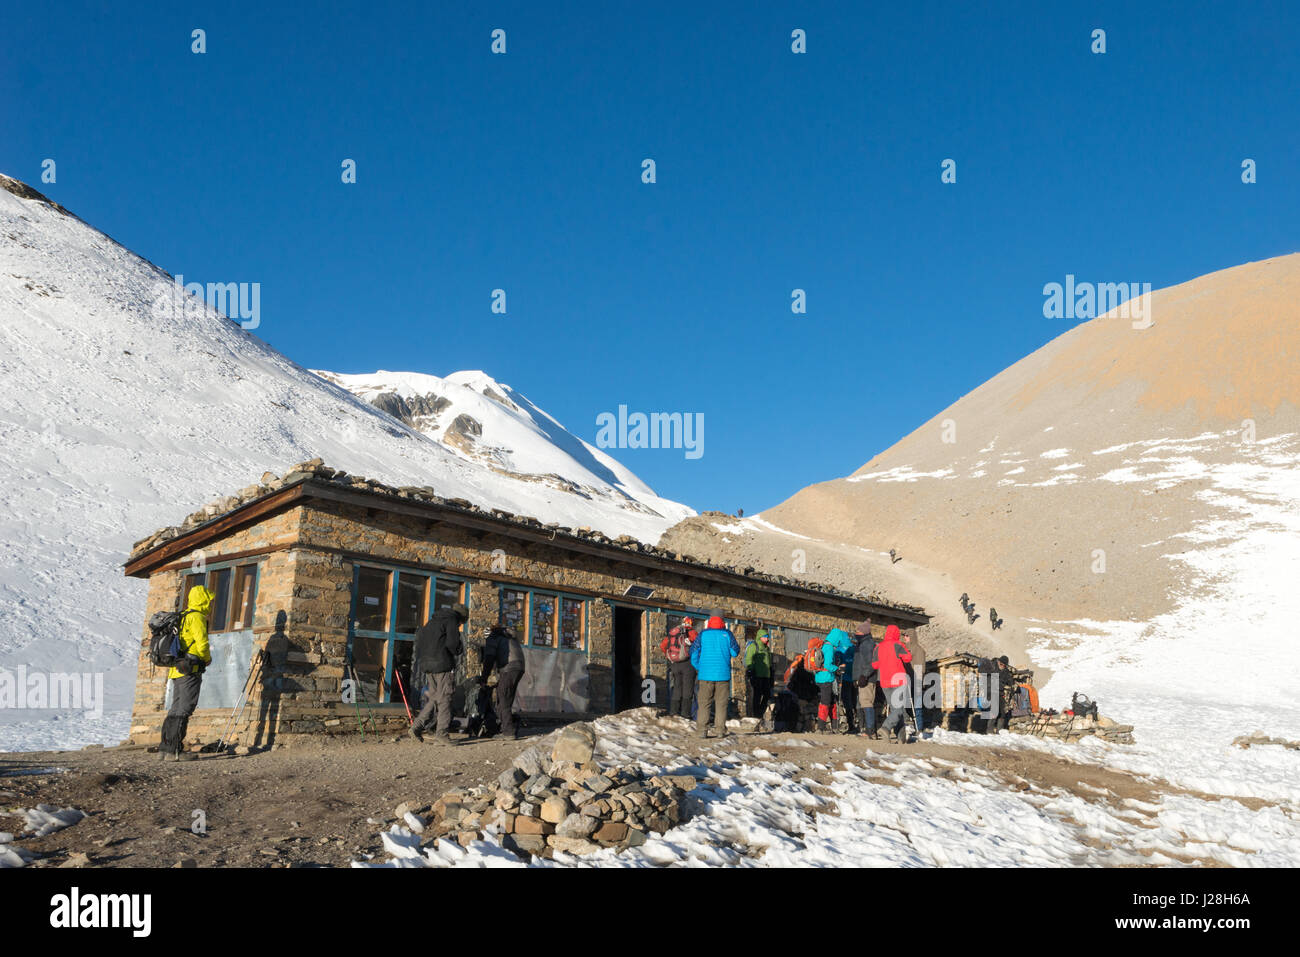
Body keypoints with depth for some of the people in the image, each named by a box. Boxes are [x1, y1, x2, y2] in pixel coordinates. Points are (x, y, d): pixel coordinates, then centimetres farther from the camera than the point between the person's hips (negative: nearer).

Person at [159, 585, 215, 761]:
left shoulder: (181, 617, 20)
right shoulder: (196, 617, -9)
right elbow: (202, 644, -18)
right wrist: (207, 659, 1)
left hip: (176, 670, 10)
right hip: (190, 669, -10)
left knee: (176, 709, 15)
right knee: (184, 709, -9)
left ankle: (165, 746, 18)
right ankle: (174, 750, -11)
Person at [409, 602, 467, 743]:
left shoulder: (432, 621, 22)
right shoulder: (451, 620, -4)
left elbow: (419, 637, 23)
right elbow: (453, 643, -16)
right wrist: (457, 651, 5)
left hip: (427, 664, 8)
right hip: (442, 664, -8)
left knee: (434, 697, 13)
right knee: (444, 698, -3)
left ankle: (417, 727, 6)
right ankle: (442, 733, -3)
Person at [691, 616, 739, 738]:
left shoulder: (703, 634, 4)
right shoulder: (727, 634, 3)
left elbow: (694, 652, 2)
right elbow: (735, 652, 5)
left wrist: (698, 667, 12)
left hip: (705, 674, 0)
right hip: (723, 674, 0)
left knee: (704, 703, 3)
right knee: (721, 704, 6)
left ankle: (701, 730, -4)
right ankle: (720, 730, 2)